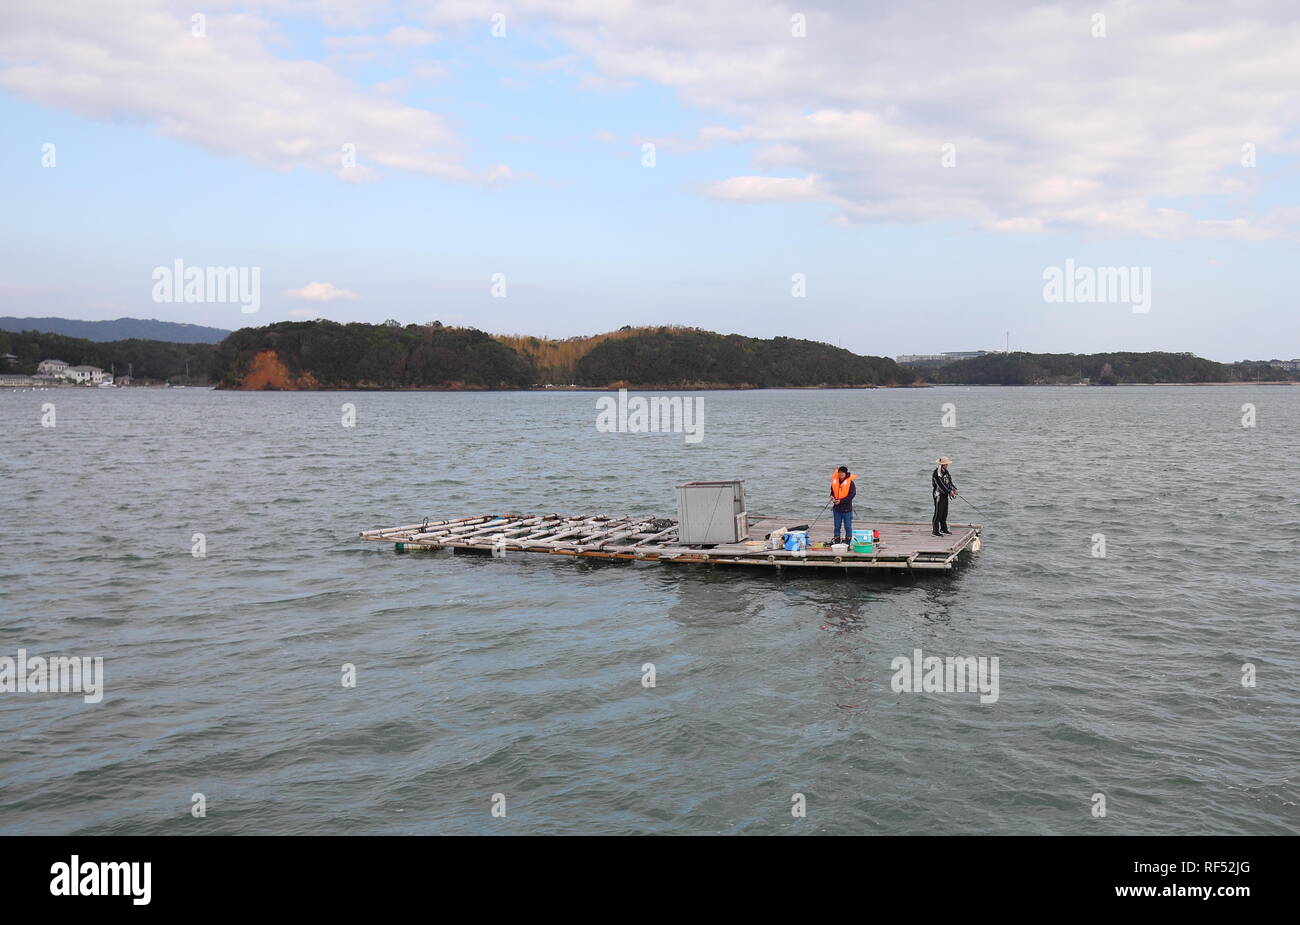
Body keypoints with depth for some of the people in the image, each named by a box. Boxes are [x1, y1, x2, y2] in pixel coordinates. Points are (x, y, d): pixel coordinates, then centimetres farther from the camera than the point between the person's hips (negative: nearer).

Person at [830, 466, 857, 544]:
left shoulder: (850, 482, -11)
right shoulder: (835, 481, 3)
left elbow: (852, 494, -12)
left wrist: (841, 501, -17)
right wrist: (832, 496, -4)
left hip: (846, 508, -4)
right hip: (837, 508, 4)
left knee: (848, 526, 2)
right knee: (837, 526, 10)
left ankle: (847, 543, 10)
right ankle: (836, 542, 17)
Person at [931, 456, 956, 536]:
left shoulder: (946, 472, 11)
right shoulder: (936, 473, -17)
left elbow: (949, 481, 12)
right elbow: (940, 485, -22)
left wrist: (954, 489, -6)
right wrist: (949, 492, -20)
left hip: (945, 494, 9)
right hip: (938, 495, -9)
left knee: (945, 513, 15)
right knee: (938, 513, -7)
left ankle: (944, 529, 26)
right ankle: (936, 531, -3)